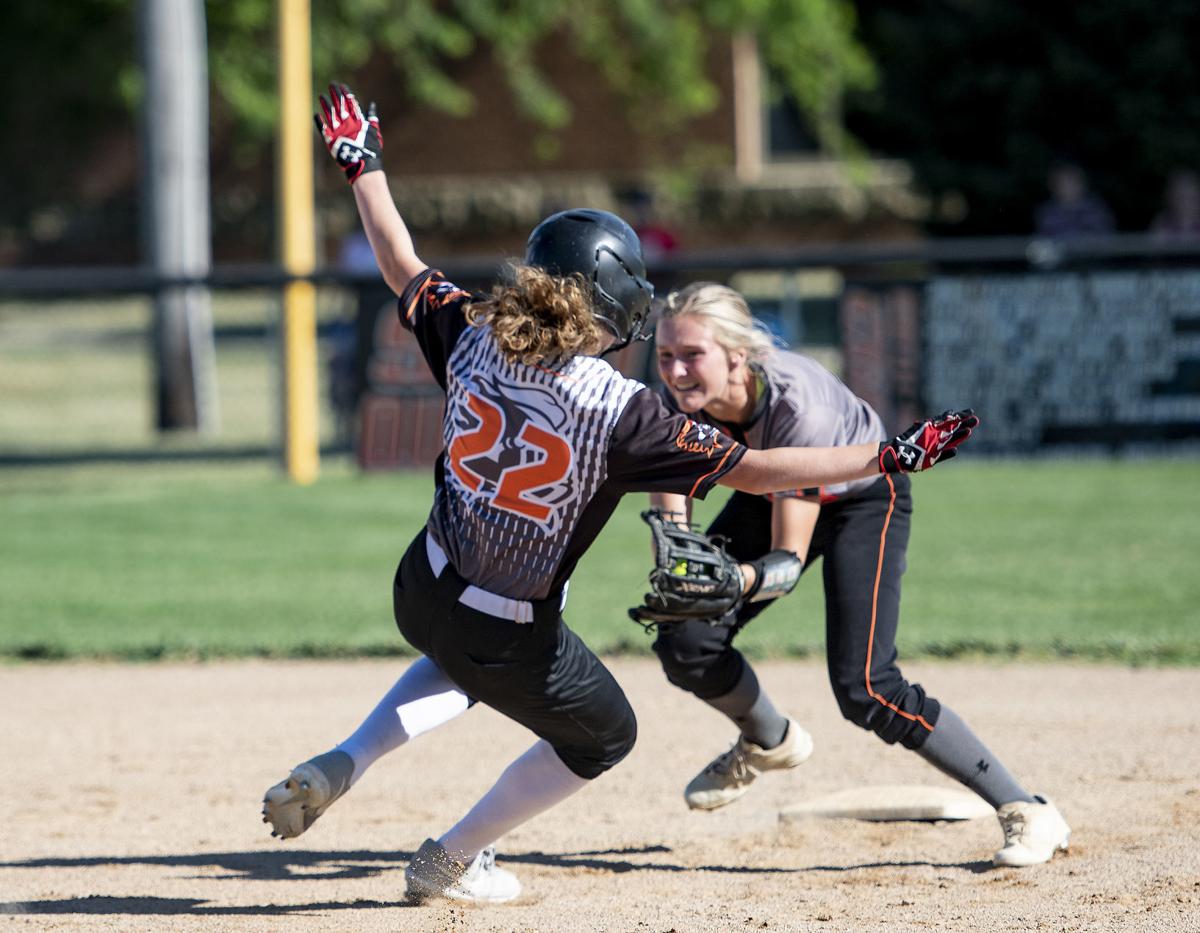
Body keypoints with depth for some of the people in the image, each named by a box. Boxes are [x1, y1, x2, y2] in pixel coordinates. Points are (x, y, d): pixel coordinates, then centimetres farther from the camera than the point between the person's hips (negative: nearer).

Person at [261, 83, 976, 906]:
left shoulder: (477, 342, -11)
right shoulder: (618, 408, -25)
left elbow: (402, 265, 6)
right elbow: (753, 470, -25)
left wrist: (364, 164, 22)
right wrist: (888, 458, -20)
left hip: (422, 590, 5)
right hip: (512, 636, -5)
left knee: (466, 664, 41)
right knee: (603, 735, 24)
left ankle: (341, 766, 20)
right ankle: (451, 861, 34)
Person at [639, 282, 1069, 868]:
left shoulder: (797, 407, -41)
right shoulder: (675, 406, -26)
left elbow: (789, 560, -38)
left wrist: (734, 580, -58)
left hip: (863, 499, -5)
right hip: (768, 496, 5)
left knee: (864, 689, -19)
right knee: (685, 642, -9)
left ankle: (1026, 811, -8)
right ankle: (769, 742, 25)